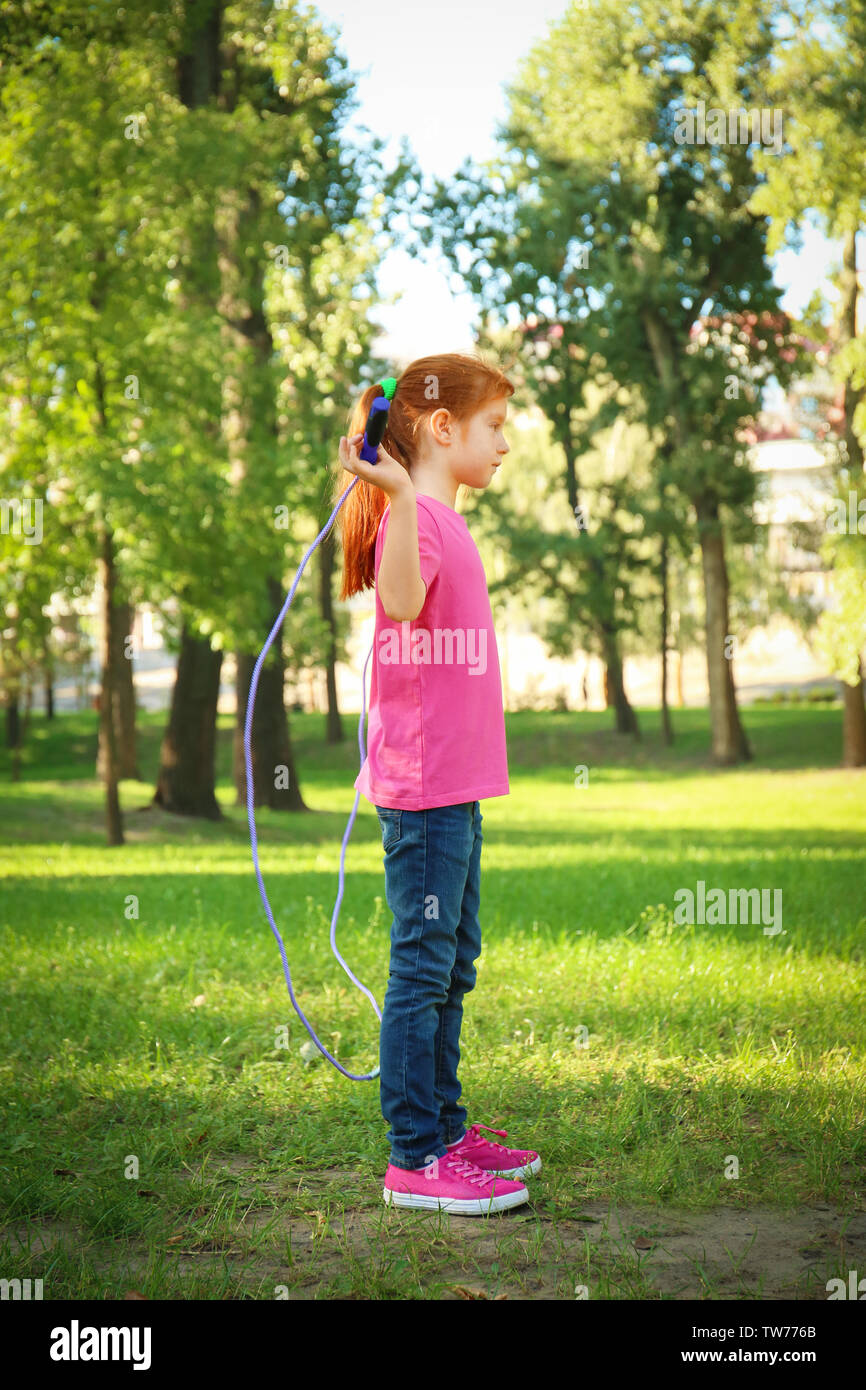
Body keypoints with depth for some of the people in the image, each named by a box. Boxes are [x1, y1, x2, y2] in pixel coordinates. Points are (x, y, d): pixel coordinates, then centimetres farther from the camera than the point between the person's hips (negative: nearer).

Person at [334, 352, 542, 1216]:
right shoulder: (413, 517, -14)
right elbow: (401, 600, -36)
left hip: (457, 785, 10)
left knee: (453, 962, 16)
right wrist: (400, 495, -44)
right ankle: (414, 1161, 3)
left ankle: (443, 1128, 27)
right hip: (422, 785, -10)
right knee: (423, 964, -4)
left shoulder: (447, 522, 16)